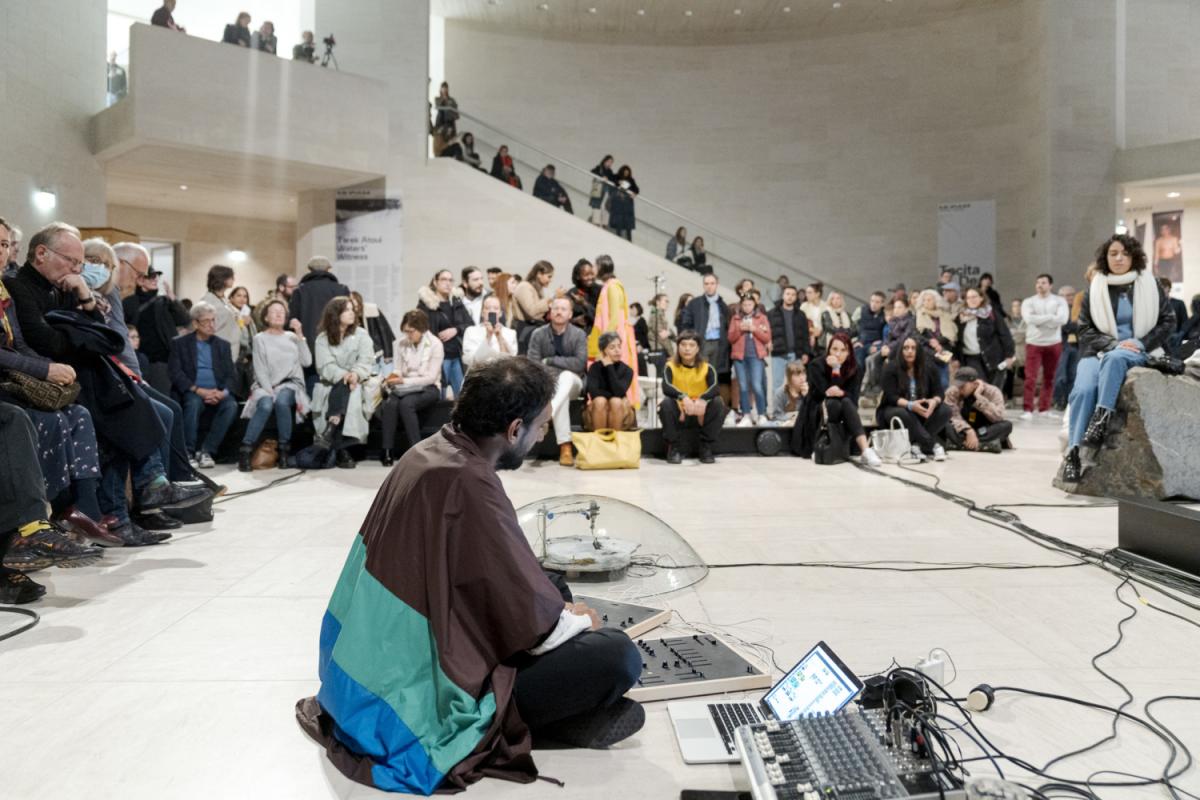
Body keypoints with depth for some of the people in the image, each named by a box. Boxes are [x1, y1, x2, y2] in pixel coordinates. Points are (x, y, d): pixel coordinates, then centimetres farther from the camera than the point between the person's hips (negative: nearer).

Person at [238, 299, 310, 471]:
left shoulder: (292, 337, 17)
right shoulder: (260, 338, 9)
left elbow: (307, 362, 3)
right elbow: (260, 370, 0)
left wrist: (300, 335, -1)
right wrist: (269, 391, -15)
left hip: (291, 383, 1)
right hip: (265, 385, -1)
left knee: (281, 401, -35)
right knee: (266, 405, -35)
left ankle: (284, 449, -22)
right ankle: (245, 450, -27)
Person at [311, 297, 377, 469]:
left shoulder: (361, 334, 7)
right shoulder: (323, 338, 5)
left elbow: (366, 362, -6)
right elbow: (325, 366, -9)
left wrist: (355, 374, -30)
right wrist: (344, 376, -30)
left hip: (357, 383, 1)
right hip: (331, 385, -1)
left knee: (347, 393, -34)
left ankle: (329, 433, -45)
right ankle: (341, 451, -41)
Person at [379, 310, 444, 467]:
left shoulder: (435, 344, -9)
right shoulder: (401, 343, 3)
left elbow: (430, 377, -13)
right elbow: (396, 370, 6)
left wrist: (403, 381, -21)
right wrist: (393, 377, -19)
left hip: (428, 388, -3)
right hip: (405, 388, 3)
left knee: (406, 403, -34)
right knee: (389, 403, -30)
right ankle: (388, 451, -25)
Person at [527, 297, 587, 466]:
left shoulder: (578, 335, -4)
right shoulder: (538, 334, -2)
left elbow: (580, 364, -17)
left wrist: (550, 361, -13)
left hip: (571, 382, 0)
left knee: (566, 375, -36)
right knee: (563, 399, -34)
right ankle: (565, 446, -37)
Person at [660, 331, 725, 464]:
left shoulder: (707, 367, -5)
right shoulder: (671, 366, -6)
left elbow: (716, 388, -23)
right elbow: (666, 387, -26)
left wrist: (702, 399, -45)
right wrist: (683, 397, -45)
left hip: (700, 414, 1)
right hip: (679, 414, -1)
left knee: (718, 403, -25)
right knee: (666, 403, -31)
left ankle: (706, 448, -13)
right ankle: (673, 448, -14)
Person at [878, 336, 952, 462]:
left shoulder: (928, 368, -1)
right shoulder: (891, 368, -12)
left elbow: (938, 392, -5)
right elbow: (891, 397, -20)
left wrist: (934, 401, -31)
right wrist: (910, 405, -39)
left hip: (922, 411, 4)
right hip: (894, 409, -4)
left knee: (945, 411, -22)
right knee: (903, 414, -38)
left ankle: (918, 445, -28)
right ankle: (933, 445, -29)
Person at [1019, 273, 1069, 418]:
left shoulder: (1059, 301, 5)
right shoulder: (1028, 302, 4)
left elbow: (1063, 319, -12)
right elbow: (1029, 319, -14)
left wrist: (1039, 320, -12)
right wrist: (1050, 317, -10)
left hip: (1054, 344, 1)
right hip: (1034, 343, -1)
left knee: (1049, 378, 7)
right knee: (1031, 377, -8)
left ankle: (1044, 409, 14)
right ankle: (1028, 410, -9)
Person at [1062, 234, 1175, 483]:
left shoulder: (1149, 284, 7)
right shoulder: (1094, 288, 6)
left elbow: (1168, 321, 8)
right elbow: (1085, 329, 4)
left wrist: (1140, 343, -7)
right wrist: (1114, 344, -11)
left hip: (1137, 353, -1)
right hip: (1098, 352, 1)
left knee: (1113, 359, -40)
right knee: (1083, 389, -31)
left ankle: (1101, 421, -43)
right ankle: (1073, 452, -35)